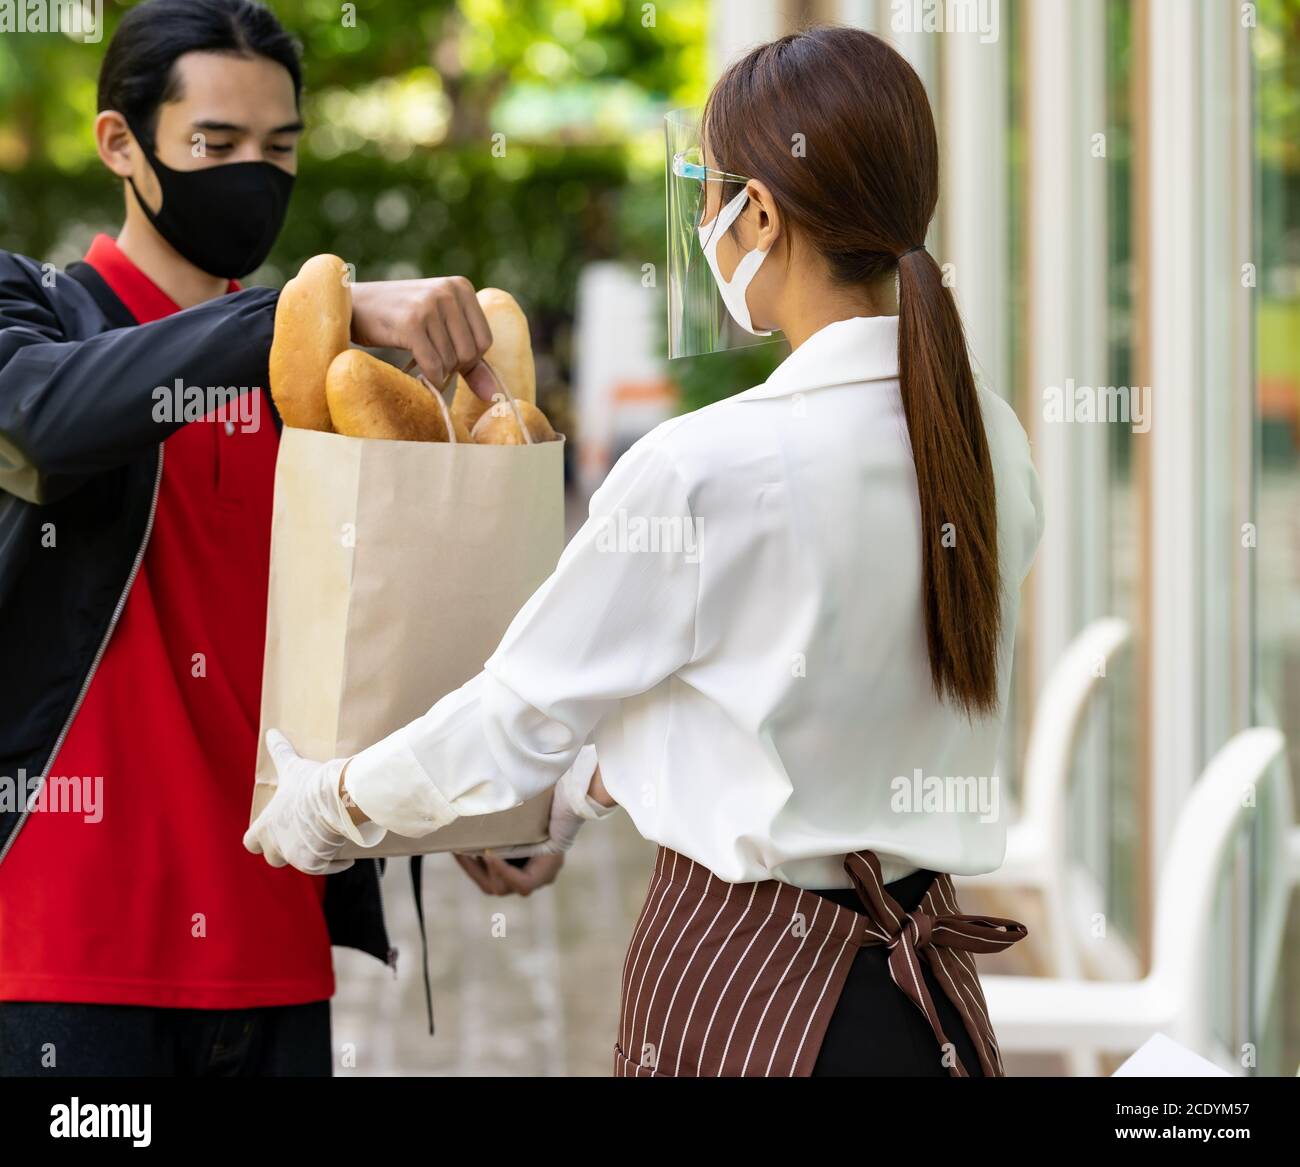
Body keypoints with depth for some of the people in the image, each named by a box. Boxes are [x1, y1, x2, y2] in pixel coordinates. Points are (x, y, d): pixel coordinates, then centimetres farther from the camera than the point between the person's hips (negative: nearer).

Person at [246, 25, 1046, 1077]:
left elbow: (520, 721, -7)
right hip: (931, 989, 6)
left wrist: (325, 803, 10)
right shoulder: (993, 445, 1)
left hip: (746, 986, -6)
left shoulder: (703, 469, -19)